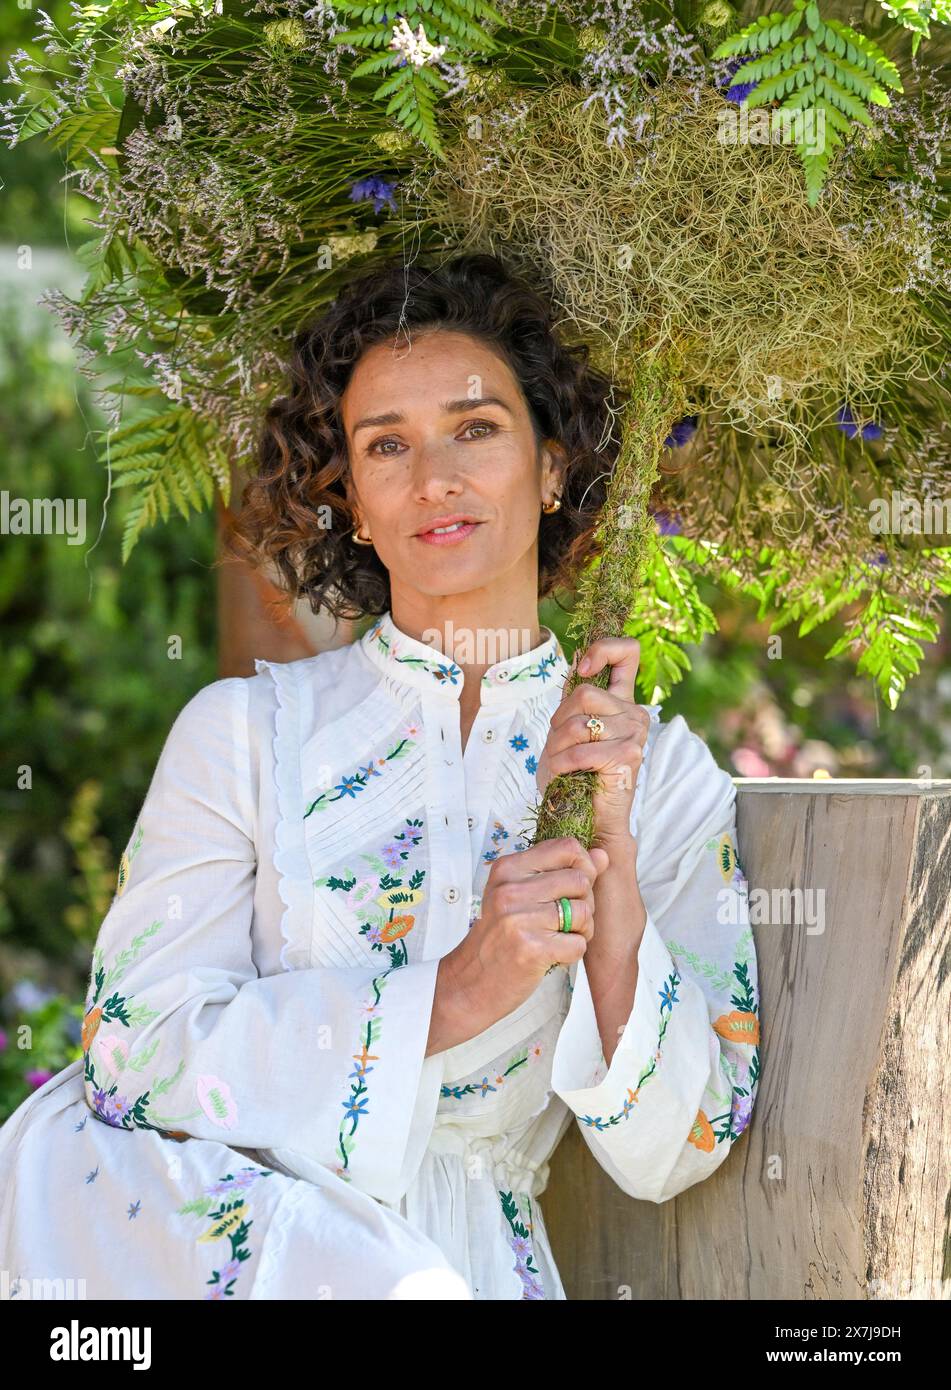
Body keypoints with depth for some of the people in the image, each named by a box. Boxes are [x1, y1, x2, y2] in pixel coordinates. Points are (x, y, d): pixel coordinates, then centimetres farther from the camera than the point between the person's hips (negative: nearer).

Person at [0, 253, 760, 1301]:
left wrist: (611, 862, -12)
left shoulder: (662, 771, 9)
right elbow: (131, 1055, -6)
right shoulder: (246, 729, 5)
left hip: (470, 1252, 1)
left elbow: (669, 1154, 2)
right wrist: (449, 997, -16)